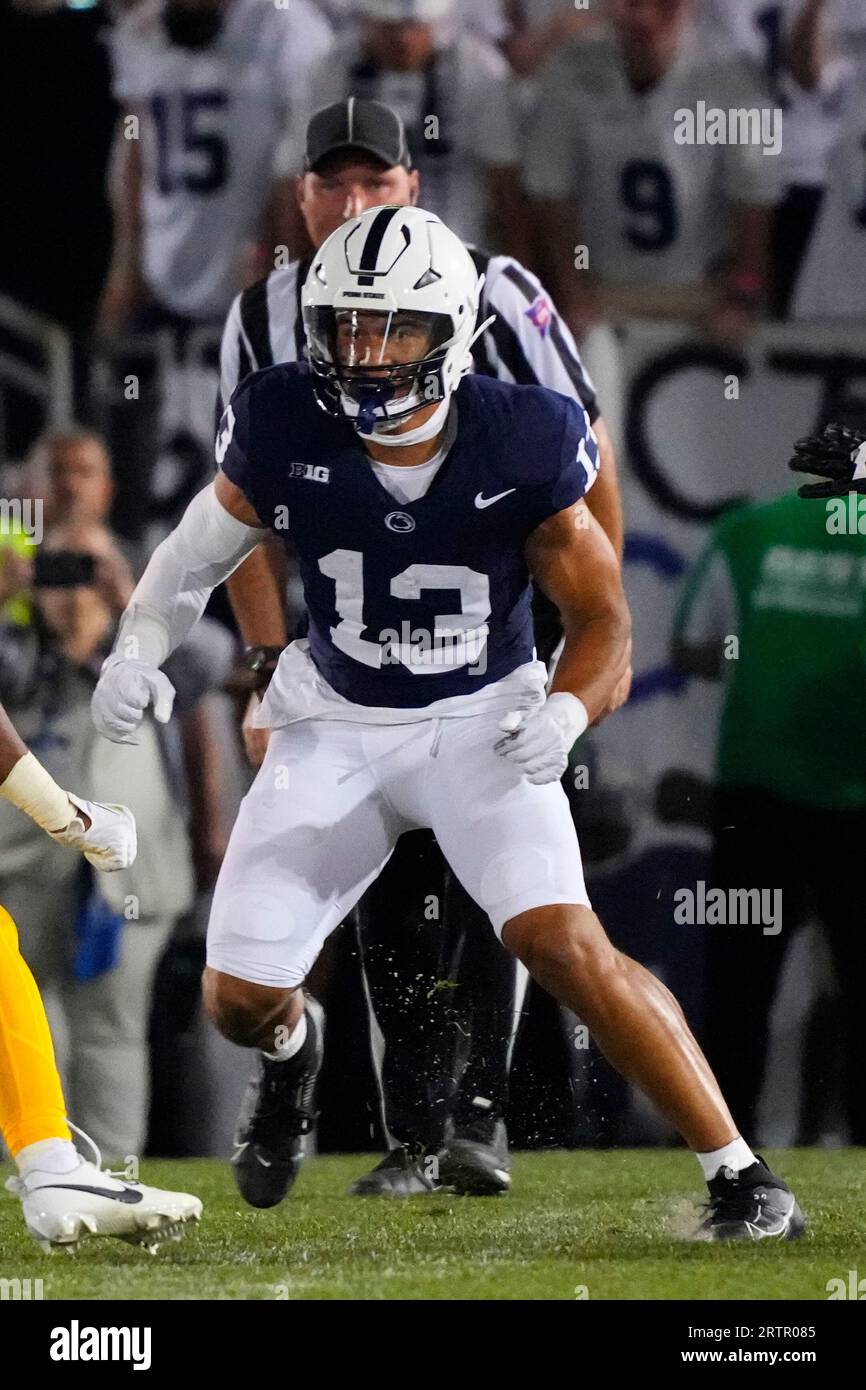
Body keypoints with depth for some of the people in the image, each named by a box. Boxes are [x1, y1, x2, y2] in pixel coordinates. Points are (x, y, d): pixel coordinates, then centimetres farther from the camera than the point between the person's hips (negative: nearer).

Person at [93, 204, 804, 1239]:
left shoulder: (519, 445, -18)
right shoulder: (287, 429, -15)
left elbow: (600, 616, -8)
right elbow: (196, 554, 1)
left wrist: (565, 714, -28)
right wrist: (139, 649, -18)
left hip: (483, 721, -2)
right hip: (337, 726, 2)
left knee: (565, 947, -24)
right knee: (238, 998, 1)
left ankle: (738, 1174, -14)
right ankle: (289, 1051, 42)